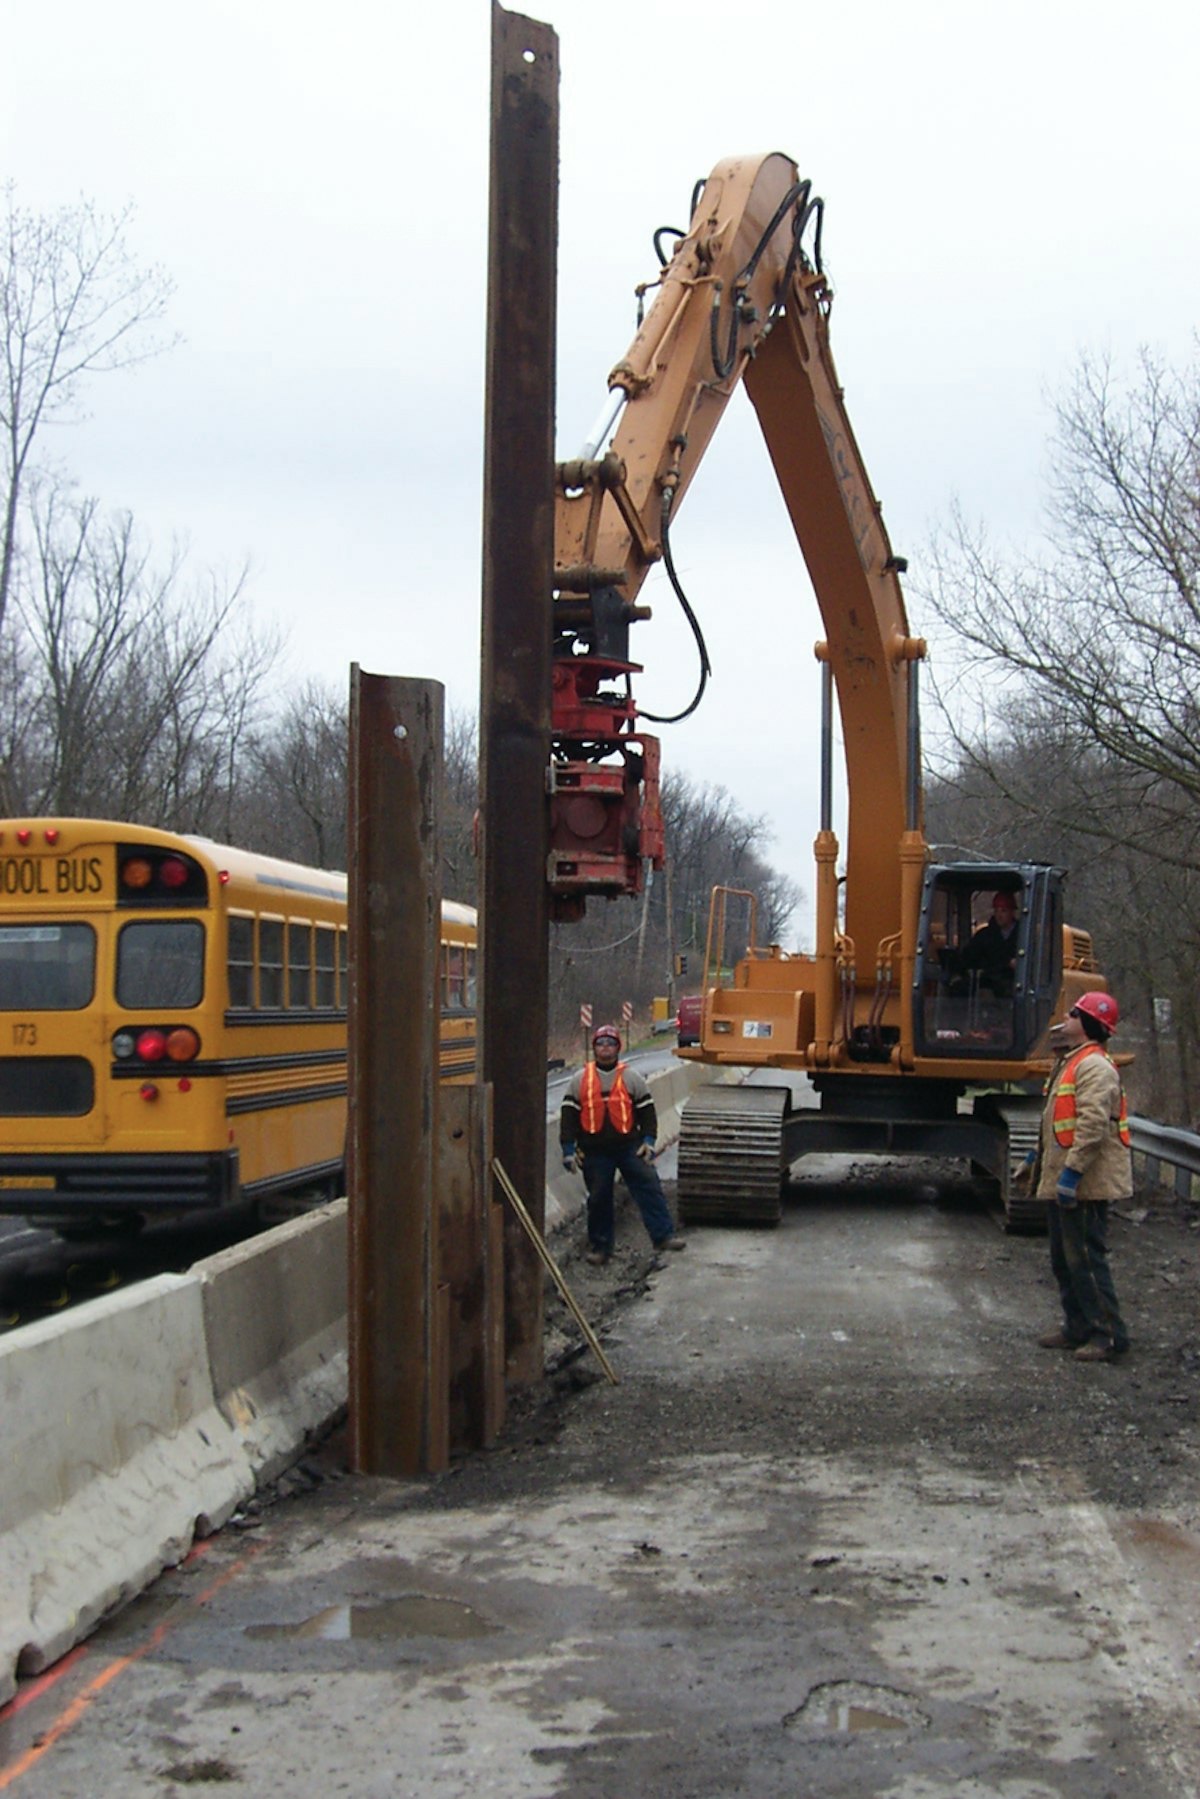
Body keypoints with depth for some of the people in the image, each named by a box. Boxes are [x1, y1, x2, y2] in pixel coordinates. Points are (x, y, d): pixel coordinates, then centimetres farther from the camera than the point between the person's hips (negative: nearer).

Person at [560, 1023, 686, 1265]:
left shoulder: (632, 1077, 5)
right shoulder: (580, 1080, 5)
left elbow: (647, 1109, 7)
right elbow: (569, 1115, 4)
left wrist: (648, 1140, -3)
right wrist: (569, 1149, -1)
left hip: (630, 1146, 0)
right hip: (595, 1152, 0)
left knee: (649, 1188, -9)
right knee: (599, 1199, 6)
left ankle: (664, 1235, -7)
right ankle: (599, 1245, 17)